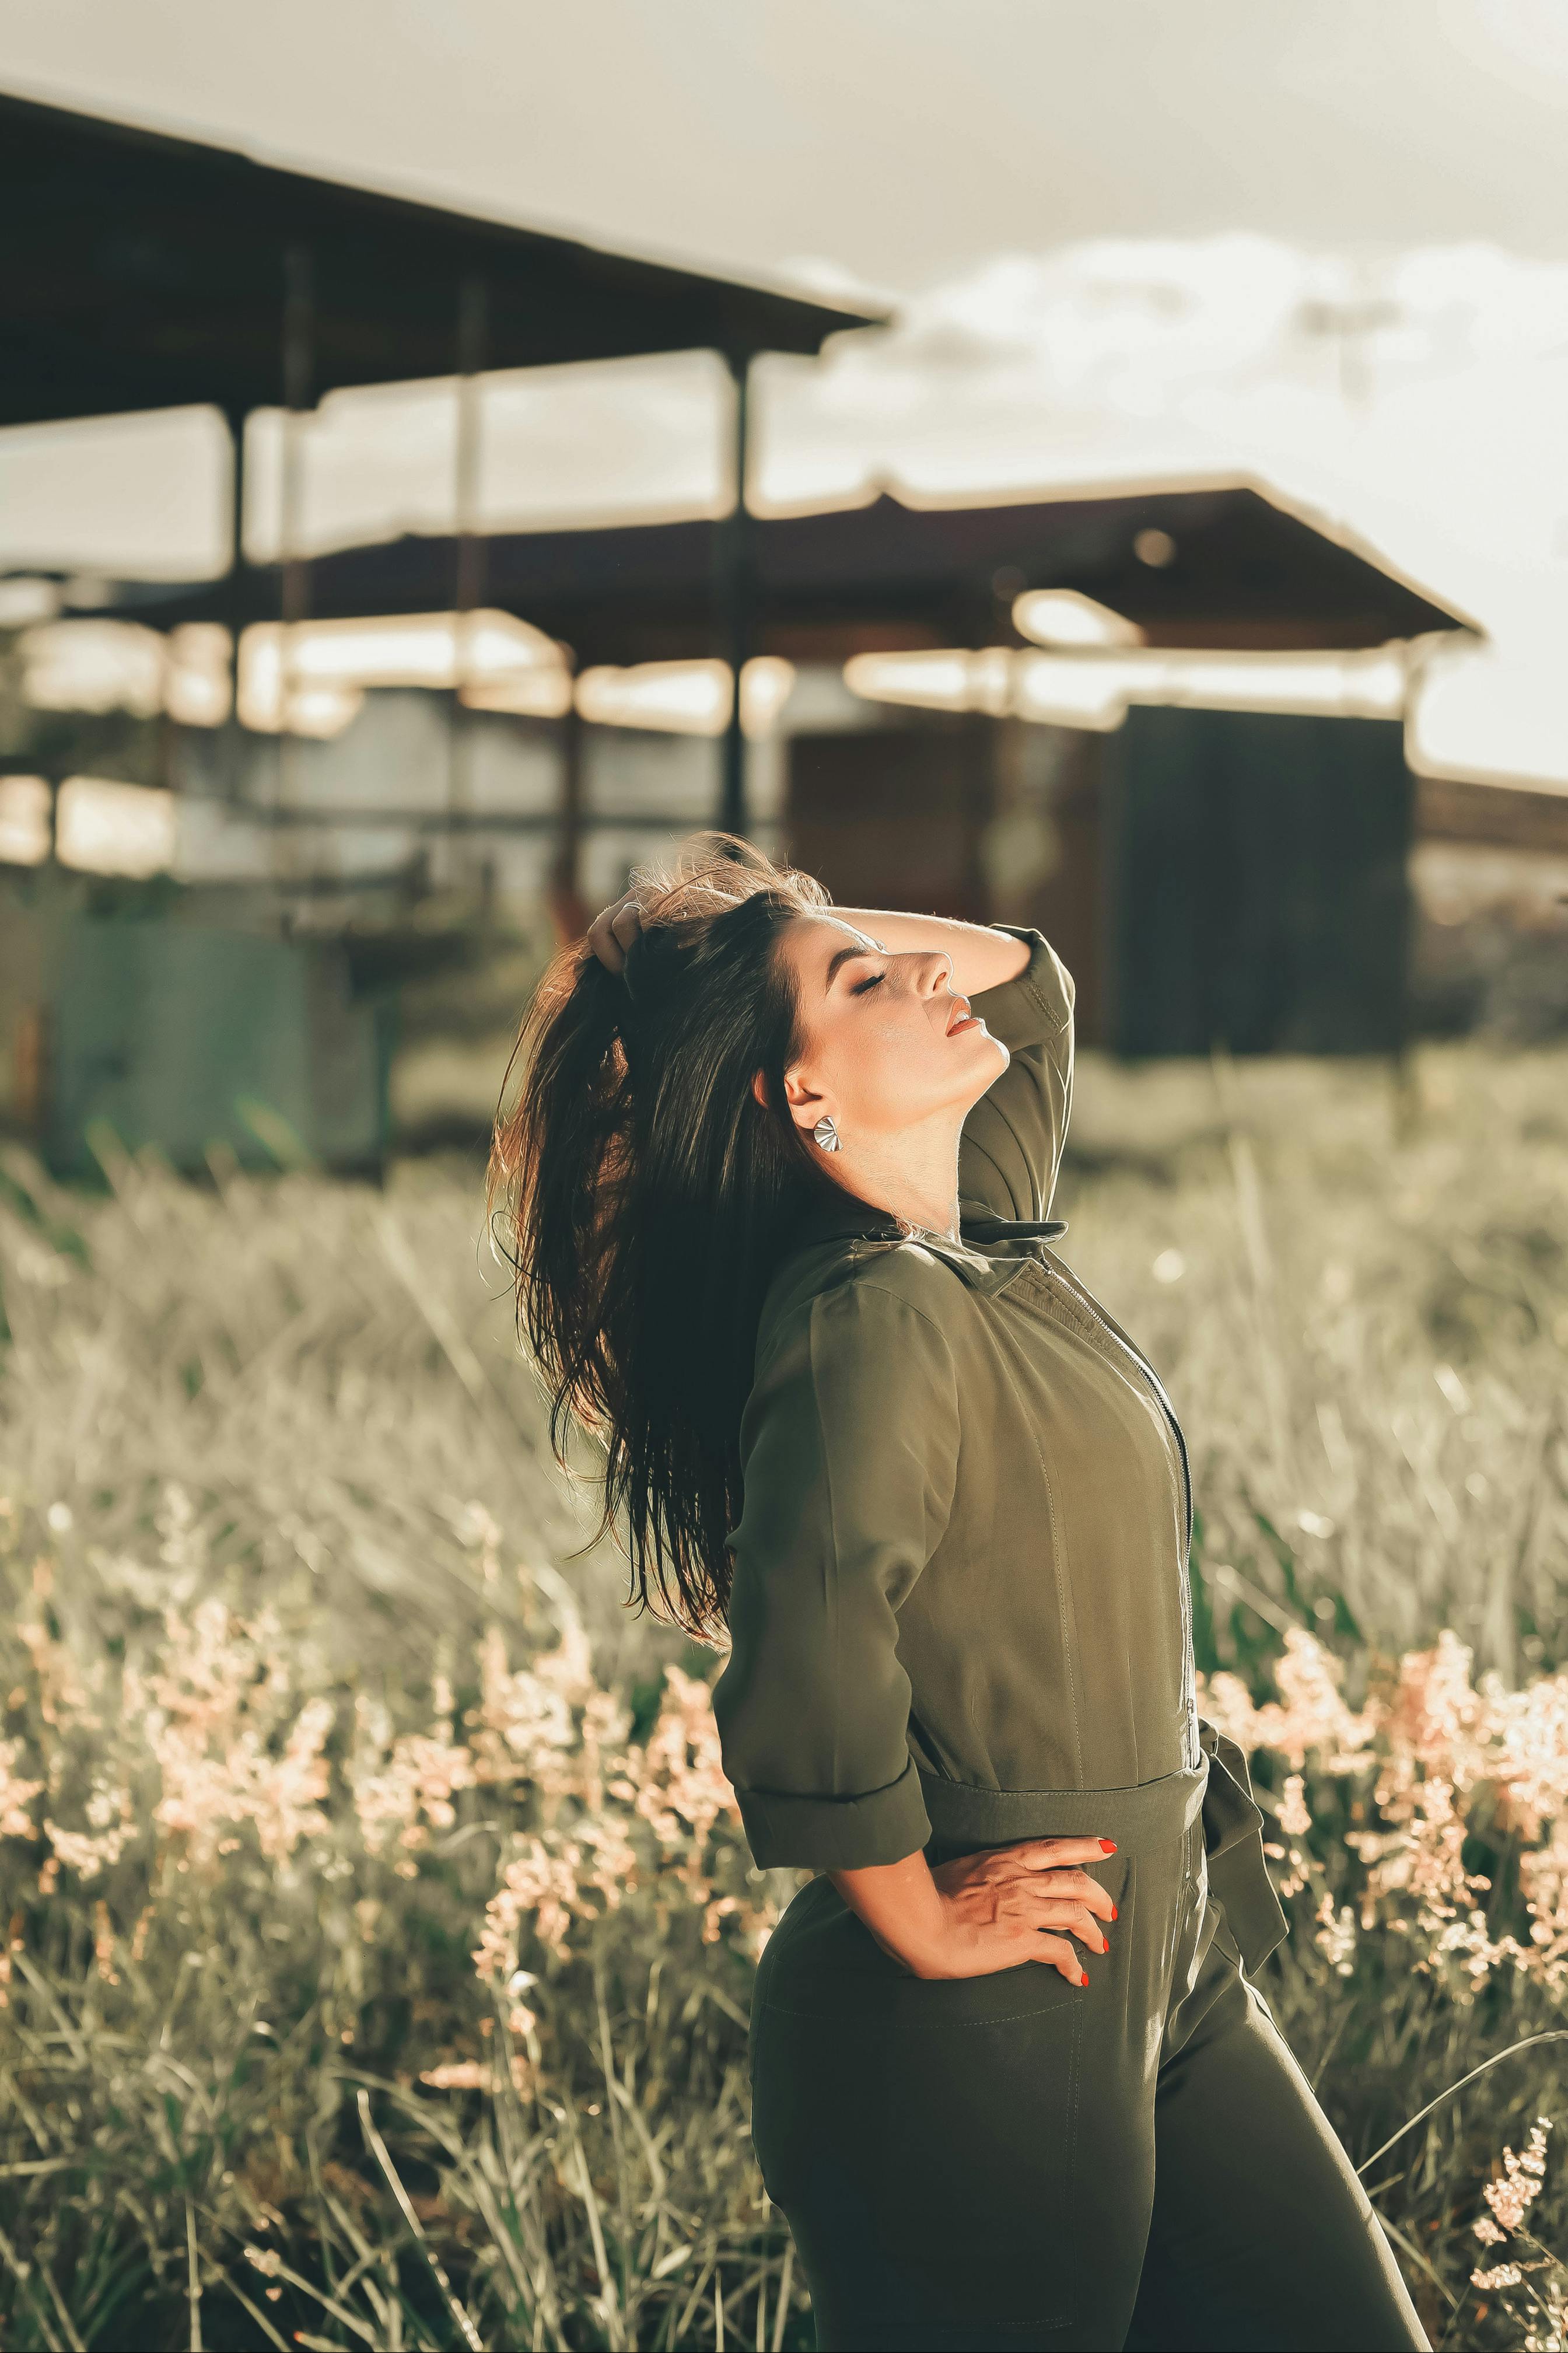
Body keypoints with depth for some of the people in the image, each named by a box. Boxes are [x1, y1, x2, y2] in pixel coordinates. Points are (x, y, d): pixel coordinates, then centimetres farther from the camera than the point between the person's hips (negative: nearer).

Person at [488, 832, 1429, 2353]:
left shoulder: (992, 1247, 7)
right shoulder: (874, 1316, -21)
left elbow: (1024, 979, 22)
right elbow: (804, 1668, -33)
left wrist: (806, 925, 6)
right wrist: (920, 1926, -19)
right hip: (987, 2043, -9)